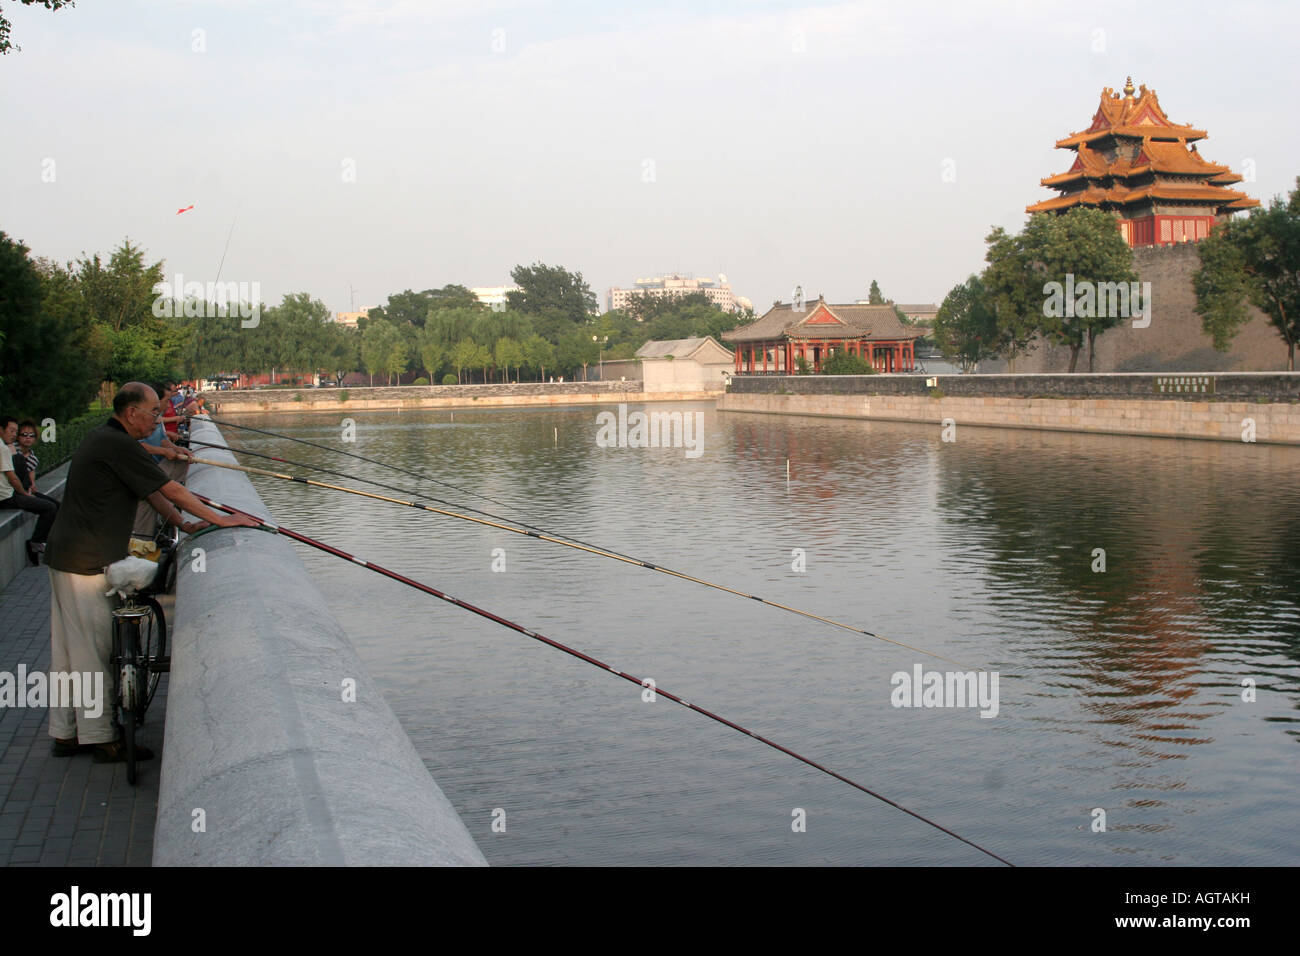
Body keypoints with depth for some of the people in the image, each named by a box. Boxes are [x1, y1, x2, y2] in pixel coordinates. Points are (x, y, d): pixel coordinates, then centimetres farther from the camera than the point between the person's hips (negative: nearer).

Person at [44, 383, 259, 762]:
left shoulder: (104, 439, 14)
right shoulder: (119, 446, -17)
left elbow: (151, 488, 18)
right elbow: (172, 492, -14)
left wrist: (183, 523, 14)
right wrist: (221, 519, -7)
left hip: (66, 556, 10)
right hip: (87, 561, -10)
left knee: (68, 649, 14)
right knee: (93, 649, -2)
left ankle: (65, 733, 22)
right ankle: (102, 739, 6)